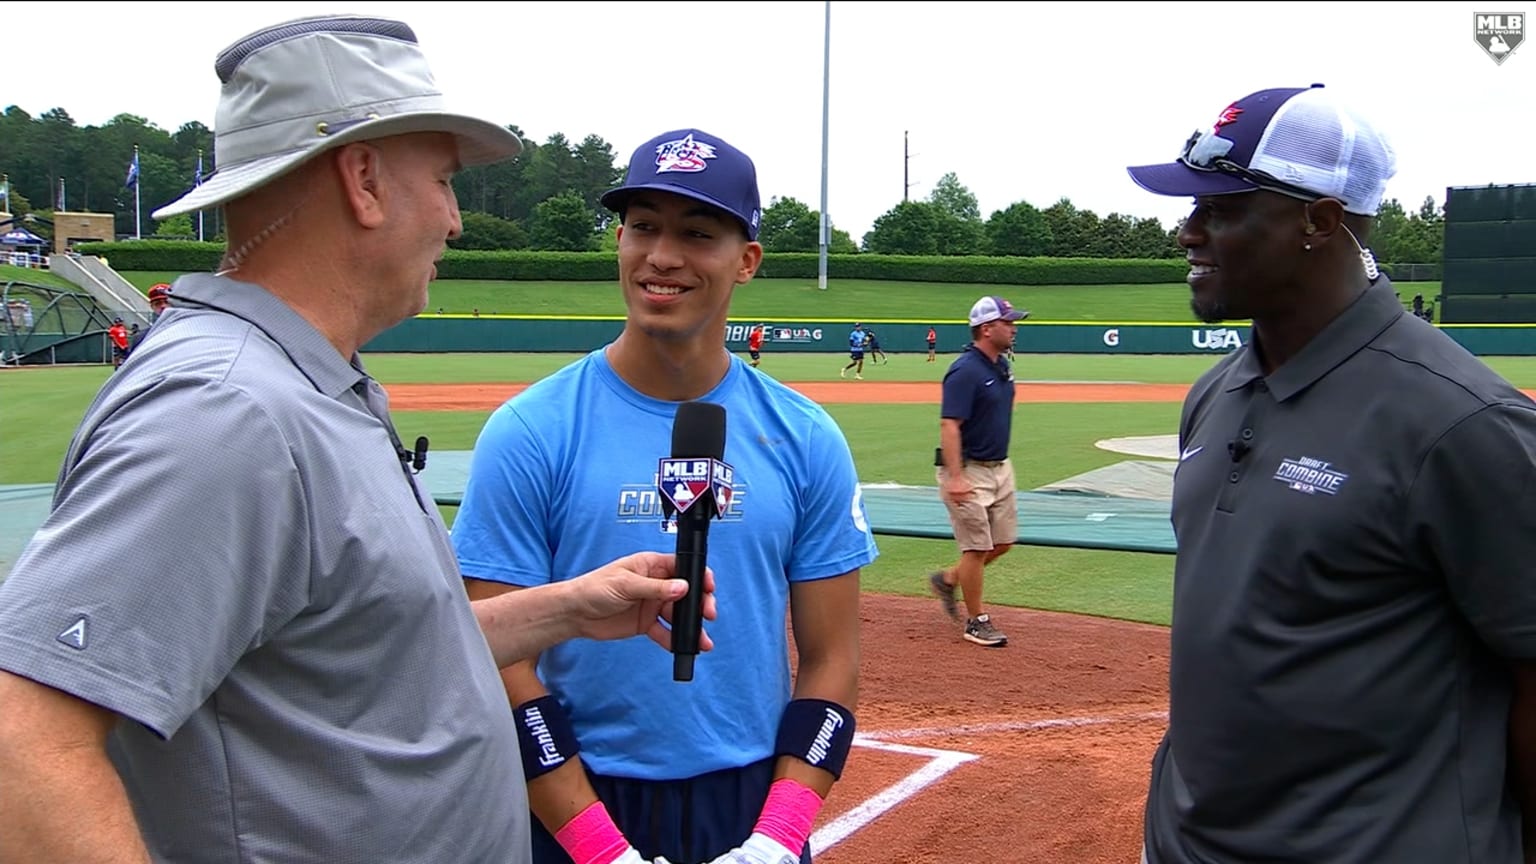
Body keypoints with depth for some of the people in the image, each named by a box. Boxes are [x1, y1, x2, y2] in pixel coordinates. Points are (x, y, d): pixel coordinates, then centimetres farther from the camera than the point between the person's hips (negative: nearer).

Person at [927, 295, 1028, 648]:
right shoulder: (965, 371, -19)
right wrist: (955, 477, -30)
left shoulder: (1002, 366, 9)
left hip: (1000, 467, 9)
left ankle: (948, 579, 31)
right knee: (978, 547, -2)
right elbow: (949, 425, -24)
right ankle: (976, 622, 11)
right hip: (969, 471, -9)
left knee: (1004, 541, 13)